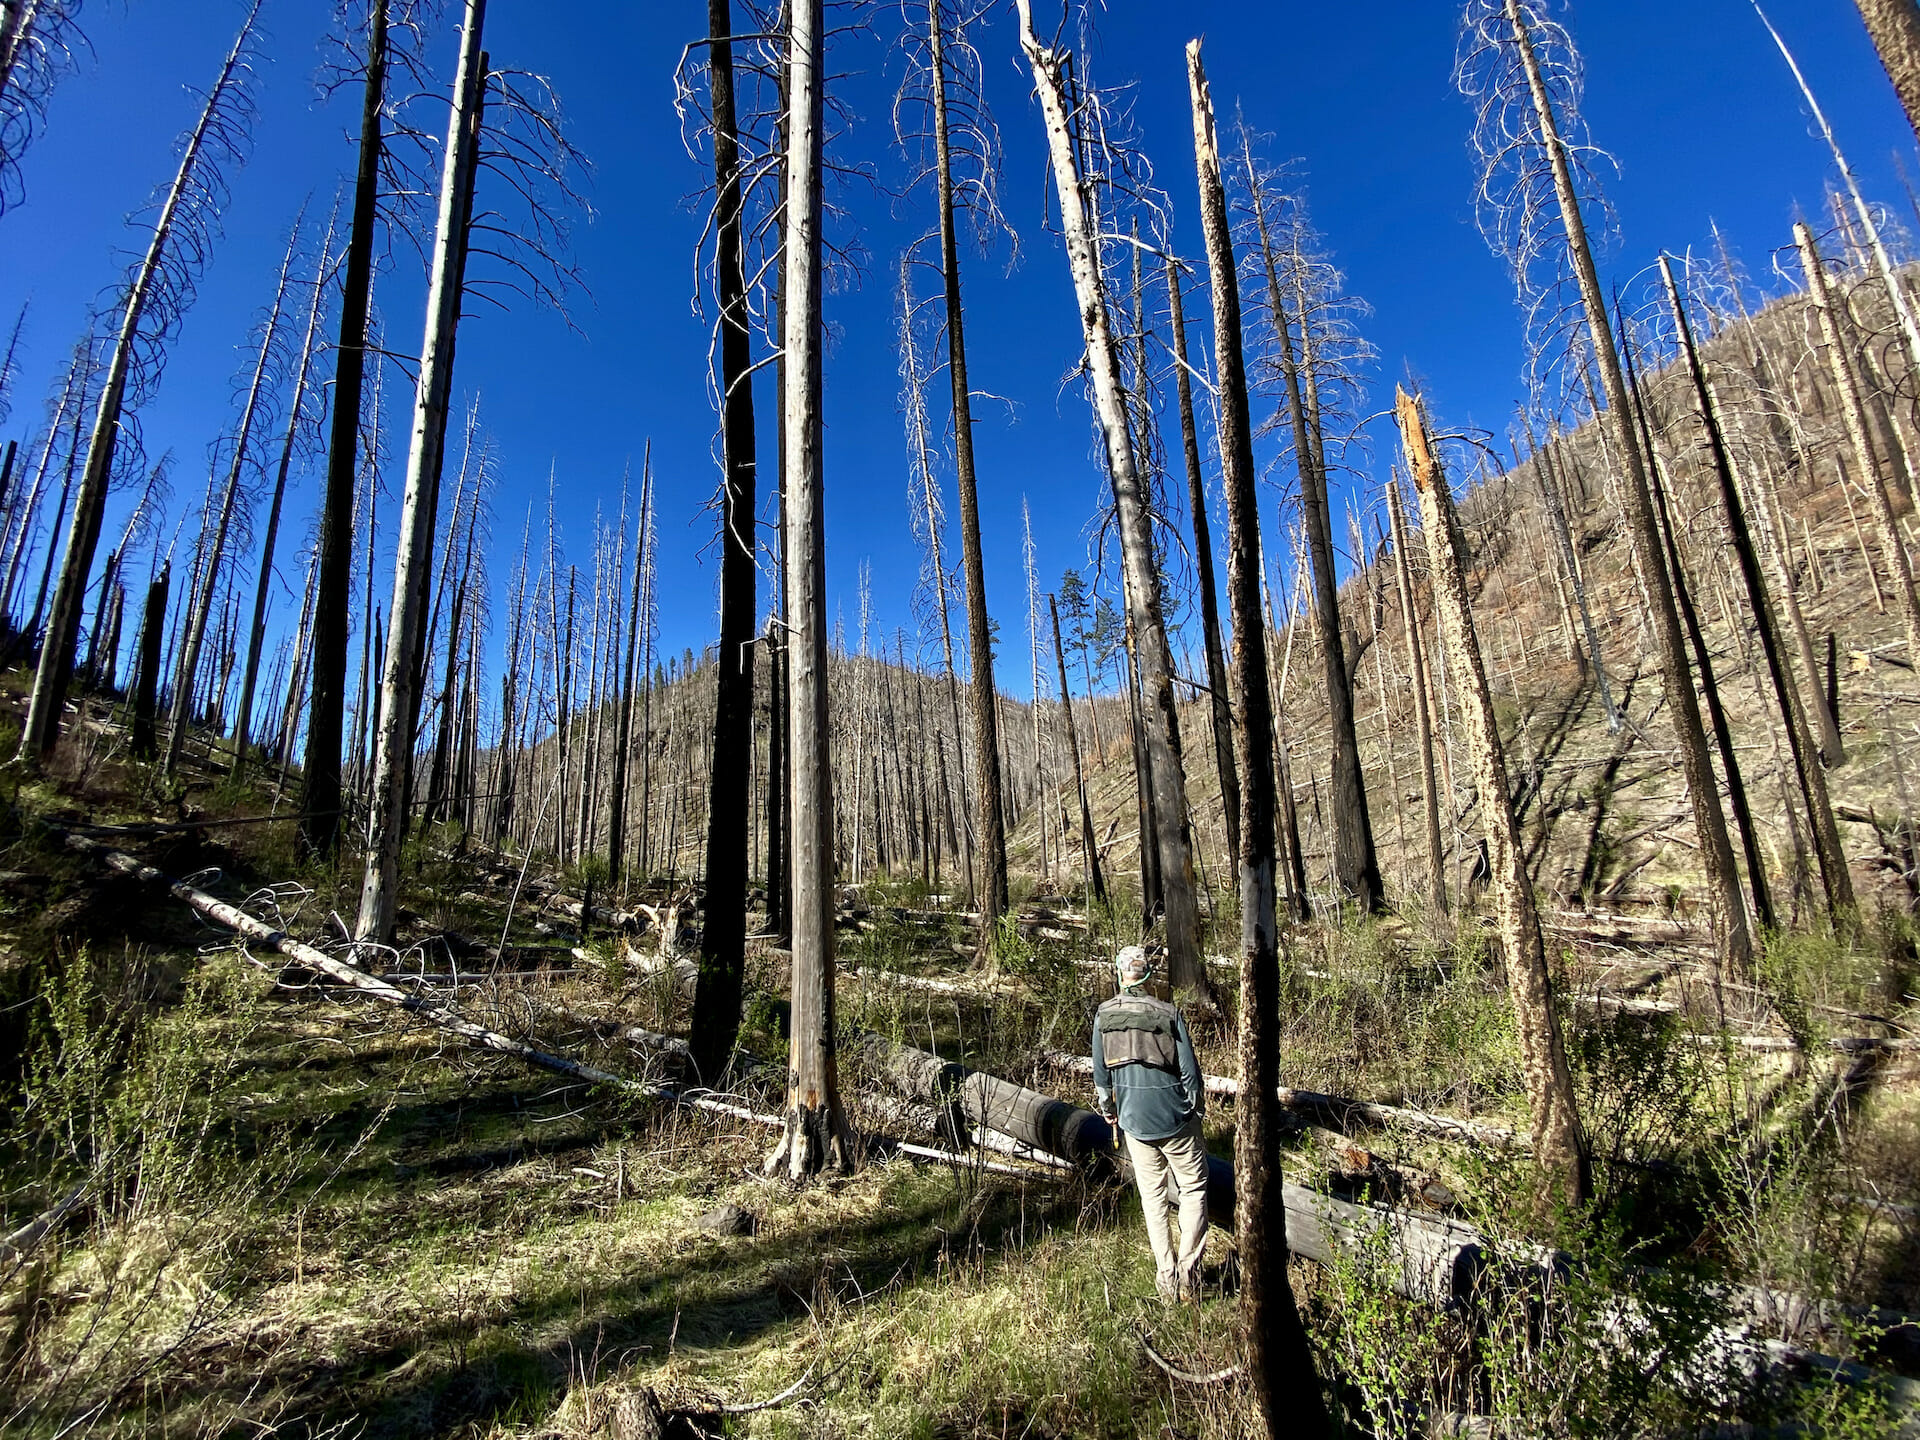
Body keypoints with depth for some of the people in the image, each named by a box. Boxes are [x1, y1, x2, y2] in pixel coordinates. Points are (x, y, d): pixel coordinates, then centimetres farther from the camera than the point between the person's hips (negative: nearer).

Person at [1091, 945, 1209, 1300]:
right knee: (1193, 1189, 15)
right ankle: (1188, 1271, 12)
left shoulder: (1103, 1016, -6)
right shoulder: (1168, 1014, -15)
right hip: (1175, 1118, -2)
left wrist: (1108, 1110, 18)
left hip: (1134, 1121, 3)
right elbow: (1190, 1072, -8)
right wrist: (1197, 1111, 8)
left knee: (1152, 1196, 16)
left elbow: (1101, 1073, 2)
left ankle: (1166, 1277, 20)